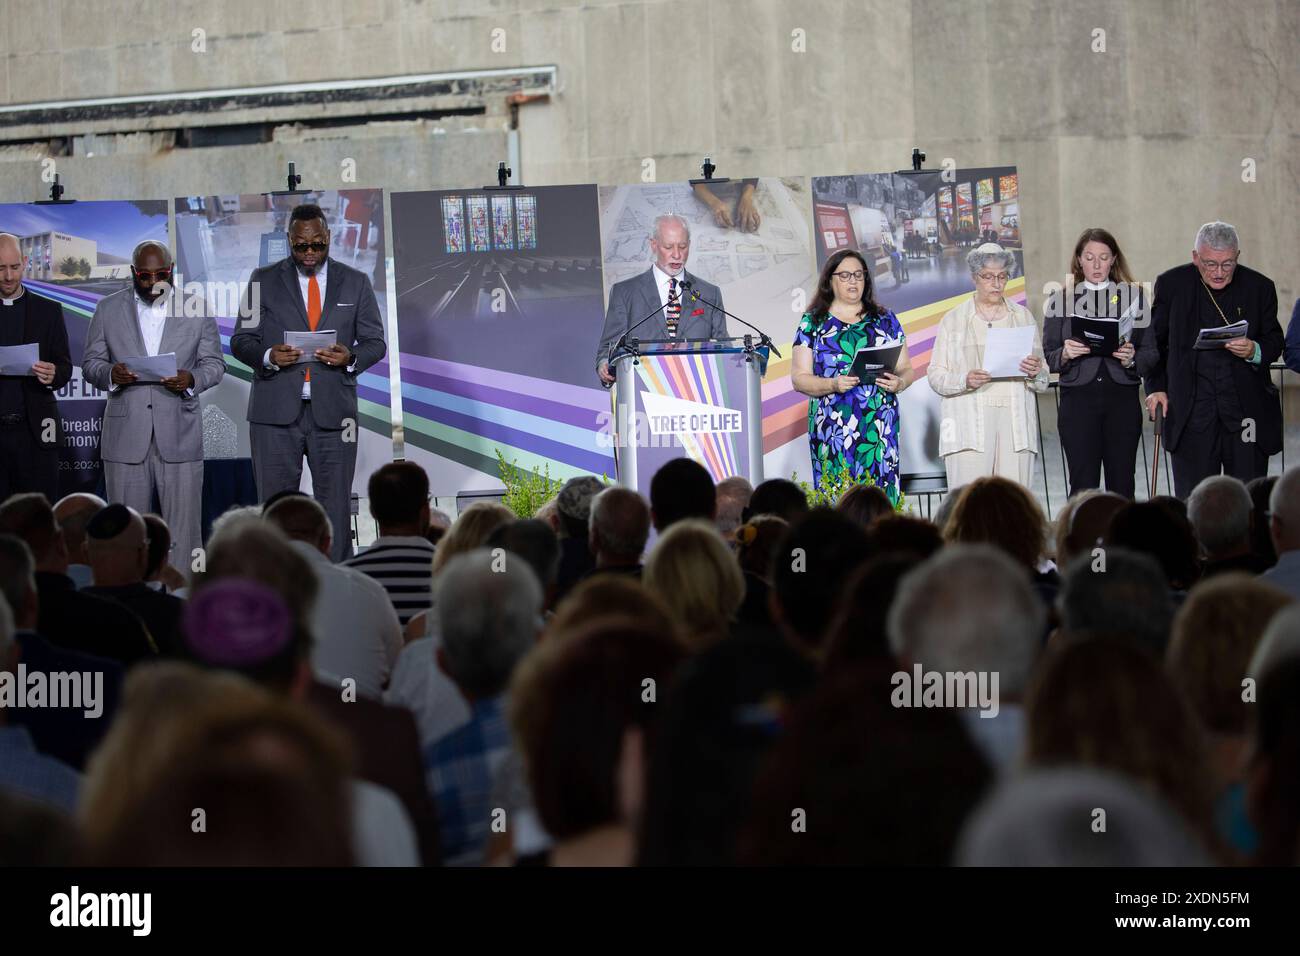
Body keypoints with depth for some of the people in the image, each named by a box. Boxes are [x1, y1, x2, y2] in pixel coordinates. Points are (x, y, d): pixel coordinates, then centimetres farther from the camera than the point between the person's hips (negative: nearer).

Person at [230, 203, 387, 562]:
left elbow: (375, 342, 10)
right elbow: (240, 341, 5)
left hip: (333, 411, 1)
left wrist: (351, 358, -13)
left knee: (335, 505, 2)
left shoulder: (355, 283, 9)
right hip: (276, 410, -1)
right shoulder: (264, 280, 6)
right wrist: (267, 356, -16)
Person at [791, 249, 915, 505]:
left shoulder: (885, 320, 14)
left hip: (880, 426, 1)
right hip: (832, 427, -1)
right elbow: (799, 378, 3)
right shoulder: (813, 322, 8)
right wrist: (832, 384, -15)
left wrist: (899, 382, -9)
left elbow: (906, 368, 14)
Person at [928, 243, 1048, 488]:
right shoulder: (953, 320, 11)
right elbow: (935, 375, 4)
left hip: (1014, 420, 2)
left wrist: (1035, 372, -7)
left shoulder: (1023, 317, 17)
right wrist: (965, 380, -15)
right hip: (970, 424, -2)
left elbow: (1043, 380, 16)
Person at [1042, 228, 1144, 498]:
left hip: (1122, 397, 1)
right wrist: (1065, 354, -16)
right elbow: (1049, 356, 5)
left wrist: (1131, 359, -13)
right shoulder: (1061, 299, 9)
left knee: (1122, 485, -2)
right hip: (1078, 397, -1)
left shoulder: (1132, 296, 10)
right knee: (1083, 486, -7)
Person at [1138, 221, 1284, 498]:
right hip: (1191, 410, 0)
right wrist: (1156, 387, 4)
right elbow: (1154, 340, 12)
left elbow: (1275, 342, 8)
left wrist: (1254, 351, -14)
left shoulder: (1259, 287, 1)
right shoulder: (1171, 284, 1)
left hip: (1247, 410, 0)